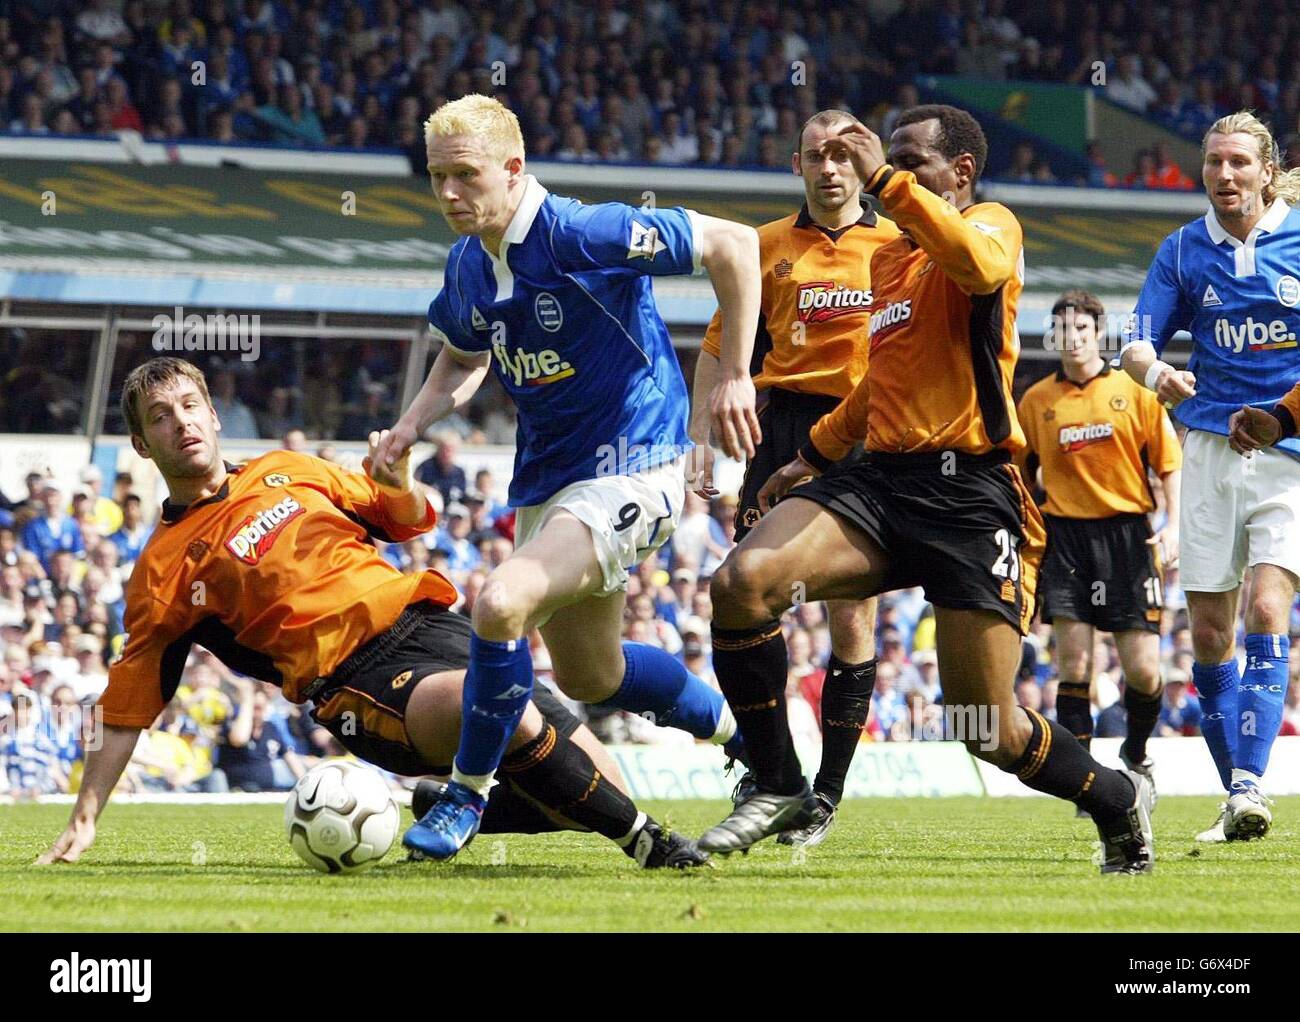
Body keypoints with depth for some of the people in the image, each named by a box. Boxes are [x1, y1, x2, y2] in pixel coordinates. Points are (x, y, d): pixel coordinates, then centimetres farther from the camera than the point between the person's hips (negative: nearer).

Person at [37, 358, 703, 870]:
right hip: (355, 680, -6)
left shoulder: (285, 471, 19)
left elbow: (410, 521, 27)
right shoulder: (162, 571, 5)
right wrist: (82, 824, -3)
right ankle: (643, 841, -19)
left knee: (592, 788, -3)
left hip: (424, 620, 6)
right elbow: (123, 710, 4)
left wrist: (398, 483, 3)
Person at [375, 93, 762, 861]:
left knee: (502, 604, -28)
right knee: (588, 677, 20)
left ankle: (468, 797, -10)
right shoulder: (467, 264, 3)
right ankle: (743, 733, 45)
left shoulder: (583, 234, -20)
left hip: (630, 469, -9)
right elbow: (463, 359, 23)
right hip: (546, 479, 9)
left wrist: (735, 378, -16)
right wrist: (412, 426, 3)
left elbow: (733, 244, -16)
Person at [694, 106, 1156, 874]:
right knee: (743, 580, -21)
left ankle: (1120, 800, 25)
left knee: (989, 730, -5)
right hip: (881, 478, 7)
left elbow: (978, 264, -28)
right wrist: (815, 454, 36)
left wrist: (886, 180, -25)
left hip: (970, 493, -7)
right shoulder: (888, 258, 22)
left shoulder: (991, 225, -1)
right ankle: (780, 788, -8)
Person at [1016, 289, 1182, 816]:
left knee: (1143, 668, -4)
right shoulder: (1036, 401, 8)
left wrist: (1172, 526, -5)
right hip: (1065, 533, 1)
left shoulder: (1134, 391, 4)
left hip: (1127, 534, -1)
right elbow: (1021, 476, 16)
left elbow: (1169, 463, 5)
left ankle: (1136, 752, 24)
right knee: (1074, 662, -8)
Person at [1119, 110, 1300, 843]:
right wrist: (1155, 373, -22)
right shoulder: (1184, 250, 4)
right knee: (1210, 632, 2)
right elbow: (1138, 343, 2)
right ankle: (1236, 799, 13)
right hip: (1213, 448, 3)